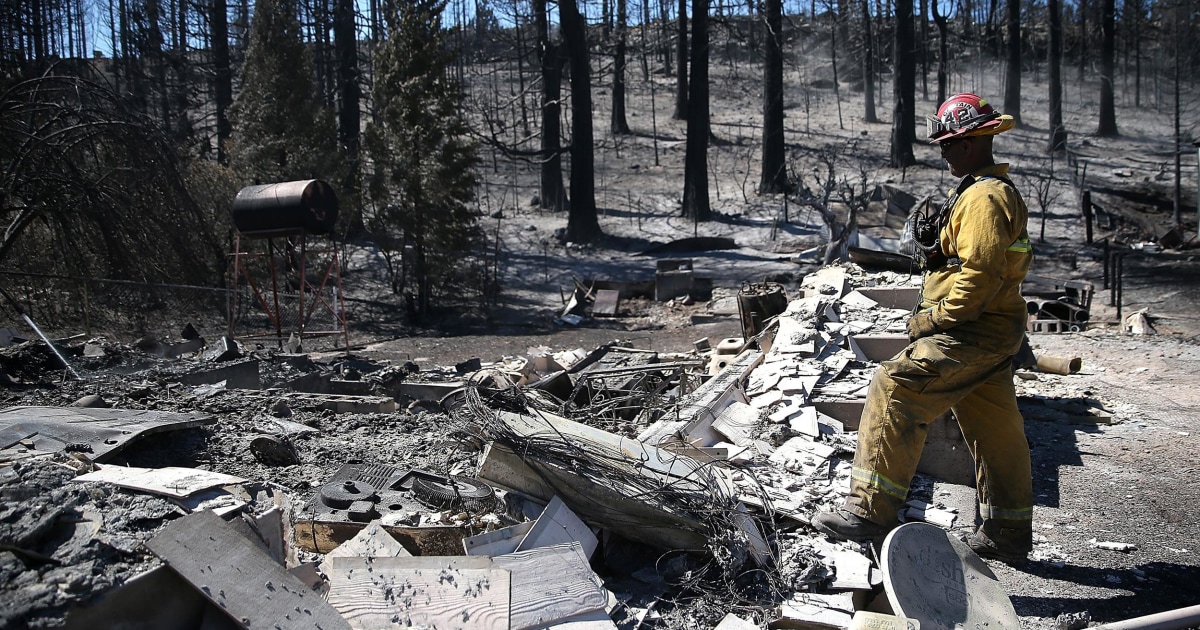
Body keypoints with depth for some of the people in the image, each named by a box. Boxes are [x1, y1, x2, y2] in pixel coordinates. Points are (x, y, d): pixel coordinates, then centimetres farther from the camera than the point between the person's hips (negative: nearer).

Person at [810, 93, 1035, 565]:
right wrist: (936, 315, 14)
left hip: (972, 335, -11)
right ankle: (1008, 535, 26)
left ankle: (871, 509, -14)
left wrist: (933, 318, -17)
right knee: (995, 431, 15)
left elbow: (980, 274, -25)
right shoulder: (995, 190, 20)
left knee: (895, 391, -15)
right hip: (990, 335, 11)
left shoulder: (984, 197, -15)